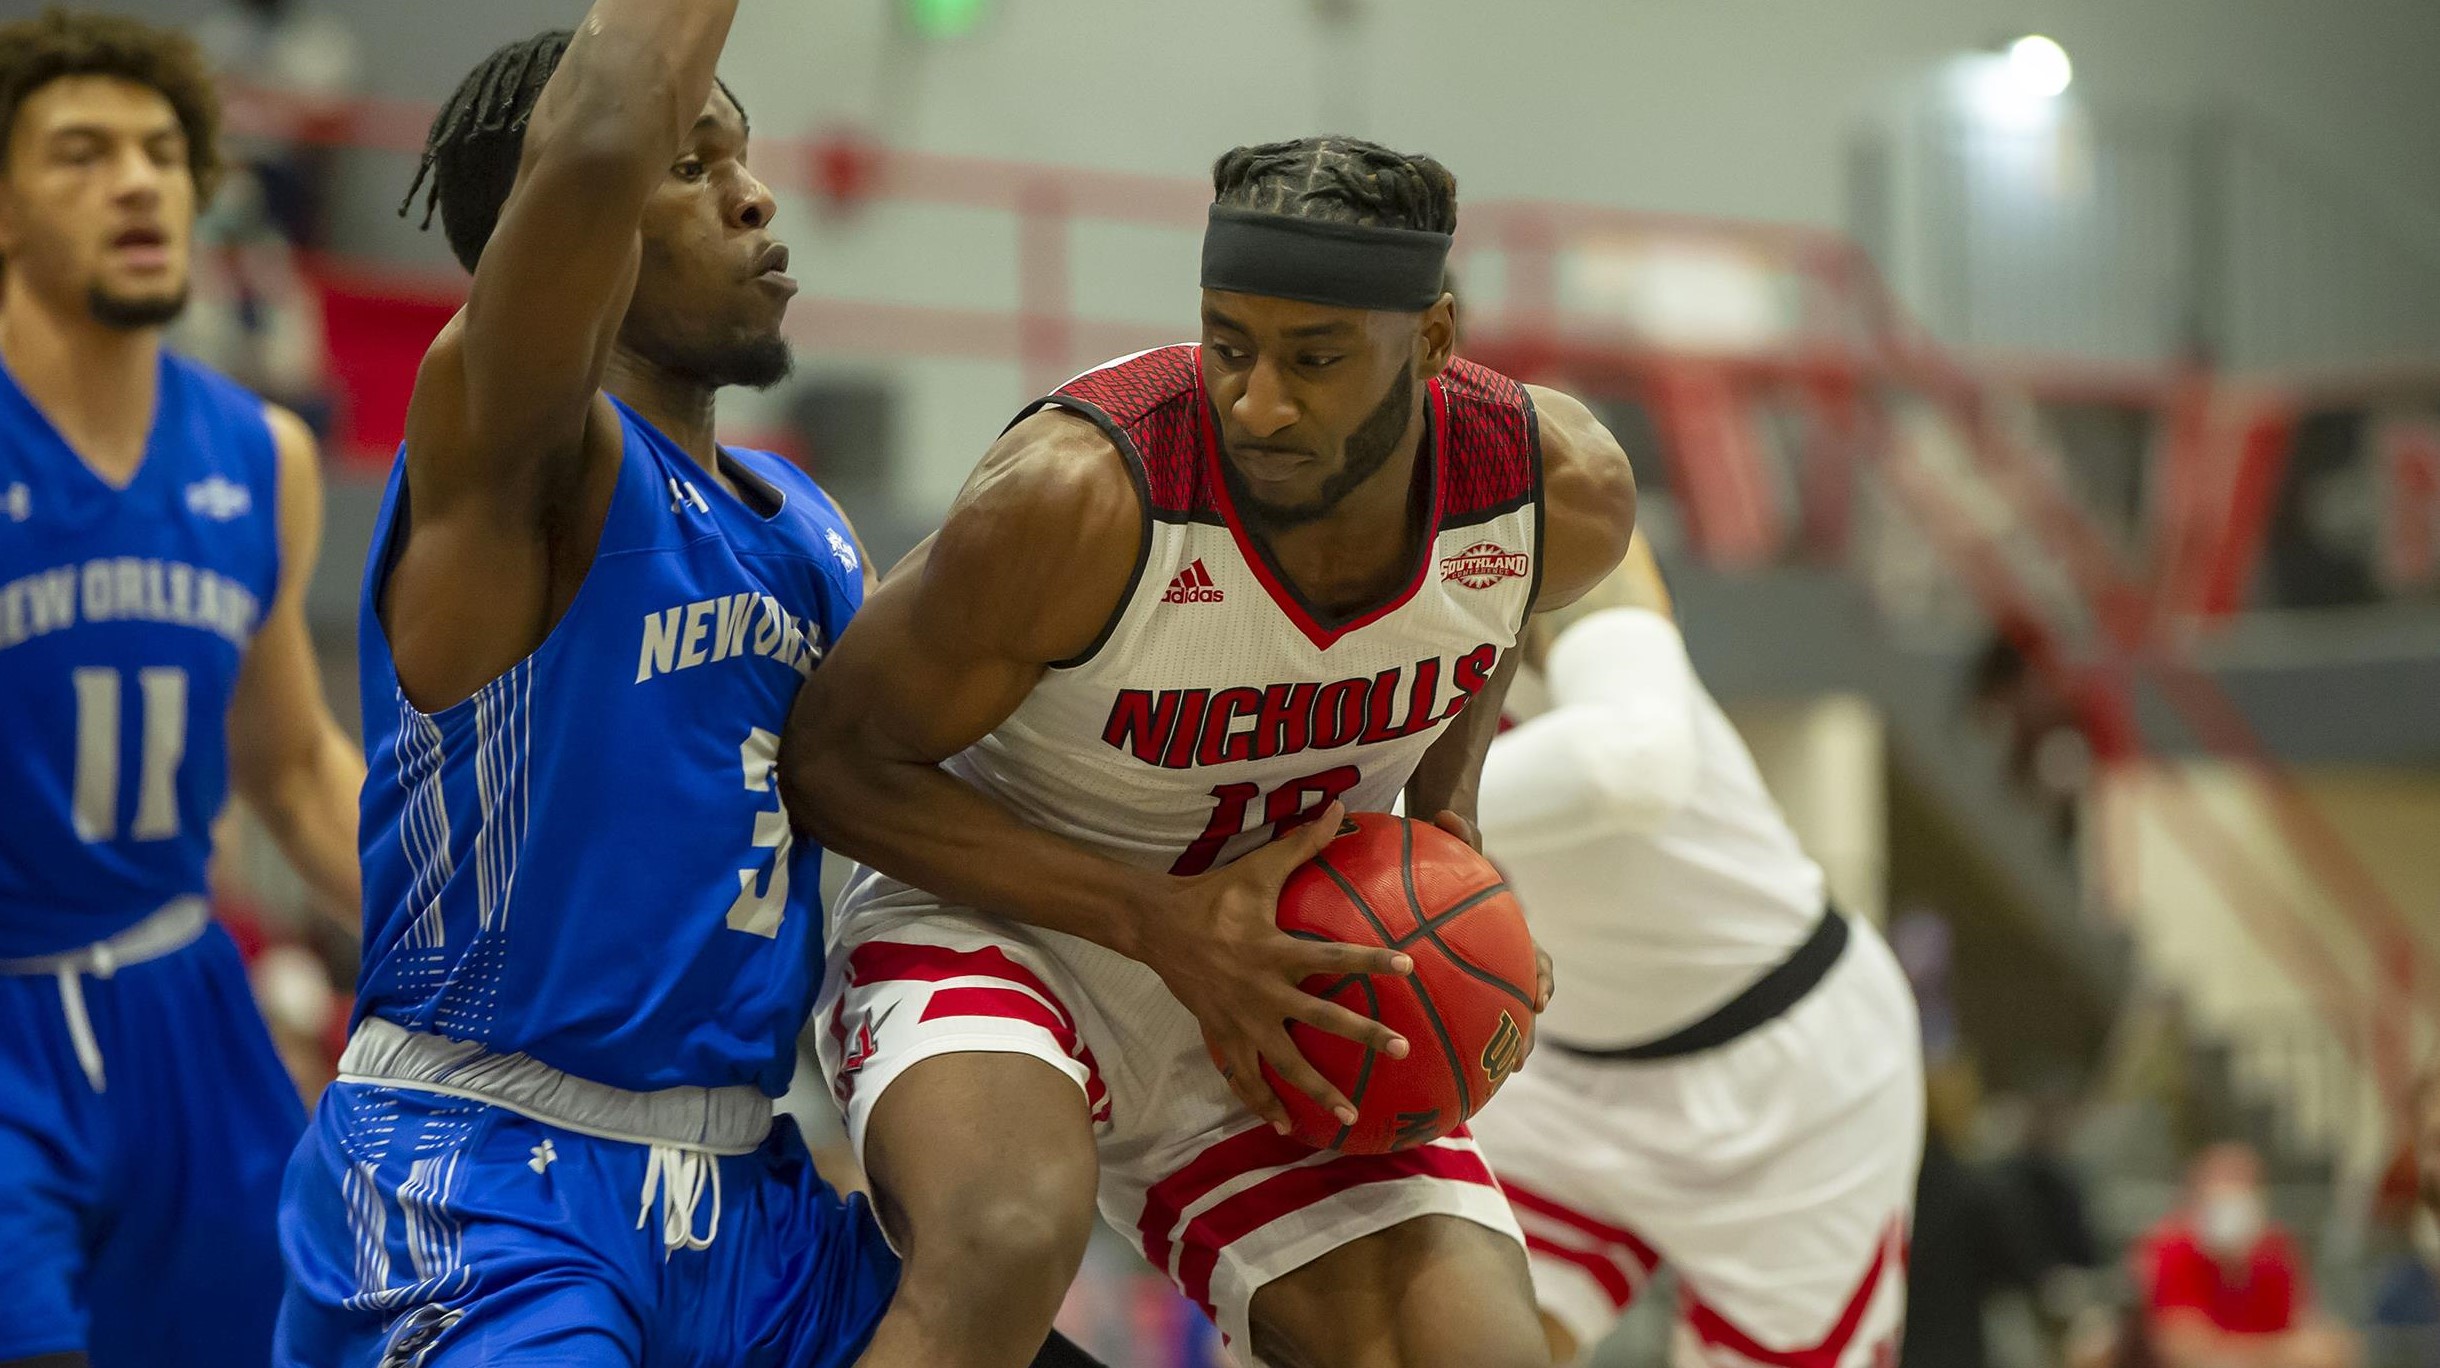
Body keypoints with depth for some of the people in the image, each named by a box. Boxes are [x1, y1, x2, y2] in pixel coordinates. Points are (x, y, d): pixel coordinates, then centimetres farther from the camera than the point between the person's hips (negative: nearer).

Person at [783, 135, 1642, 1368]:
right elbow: (832, 761, -17)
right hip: (993, 922, -5)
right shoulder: (1078, 498, -30)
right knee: (1007, 1245, -38)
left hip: (1289, 983, 5)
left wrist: (1446, 818, -3)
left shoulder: (1564, 498, -16)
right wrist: (1163, 922, -25)